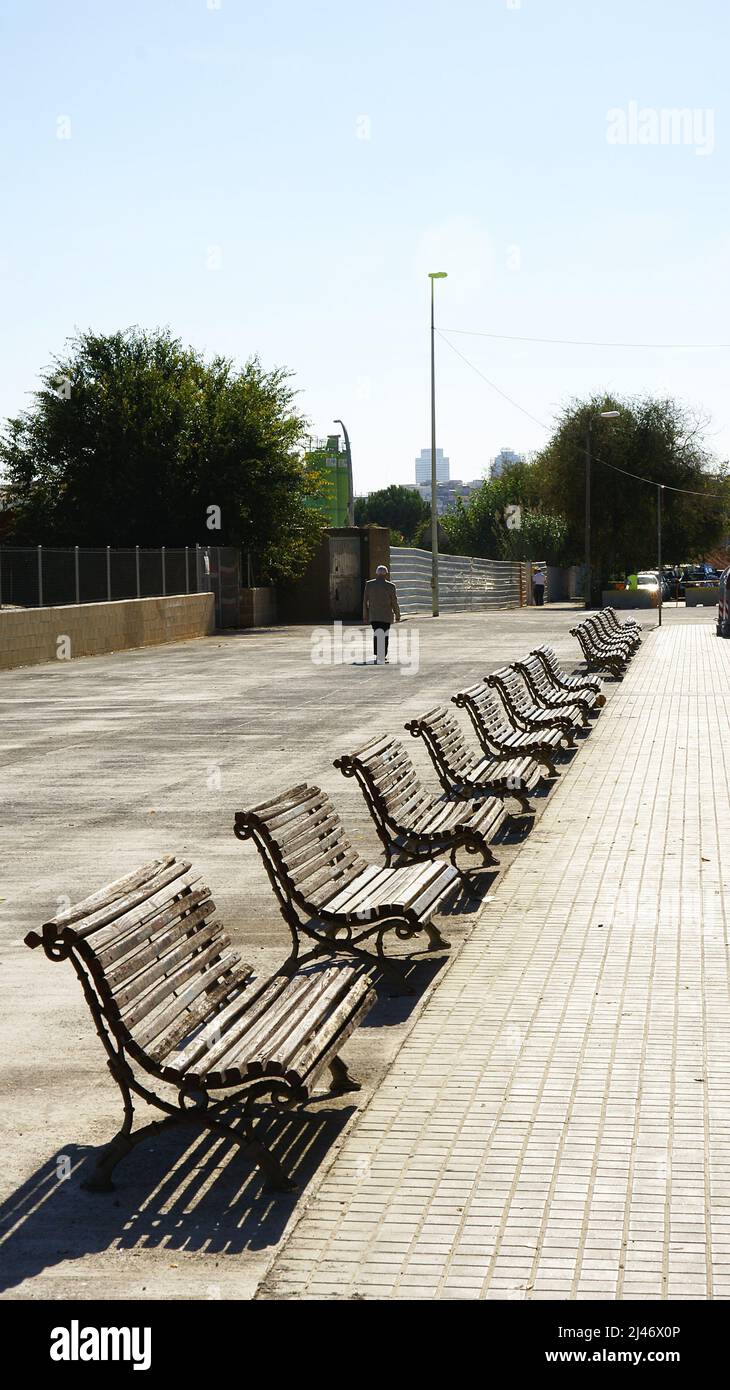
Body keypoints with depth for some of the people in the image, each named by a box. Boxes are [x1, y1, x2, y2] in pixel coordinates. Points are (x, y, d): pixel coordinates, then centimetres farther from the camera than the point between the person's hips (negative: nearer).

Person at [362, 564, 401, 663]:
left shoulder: (369, 584, -1)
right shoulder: (390, 586, -8)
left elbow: (365, 601, 3)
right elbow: (394, 603, -4)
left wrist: (365, 616, 10)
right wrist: (397, 615, 8)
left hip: (373, 616, 1)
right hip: (386, 616, -1)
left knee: (376, 635, 6)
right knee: (384, 636, 8)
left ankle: (377, 655, -6)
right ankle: (383, 656, 11)